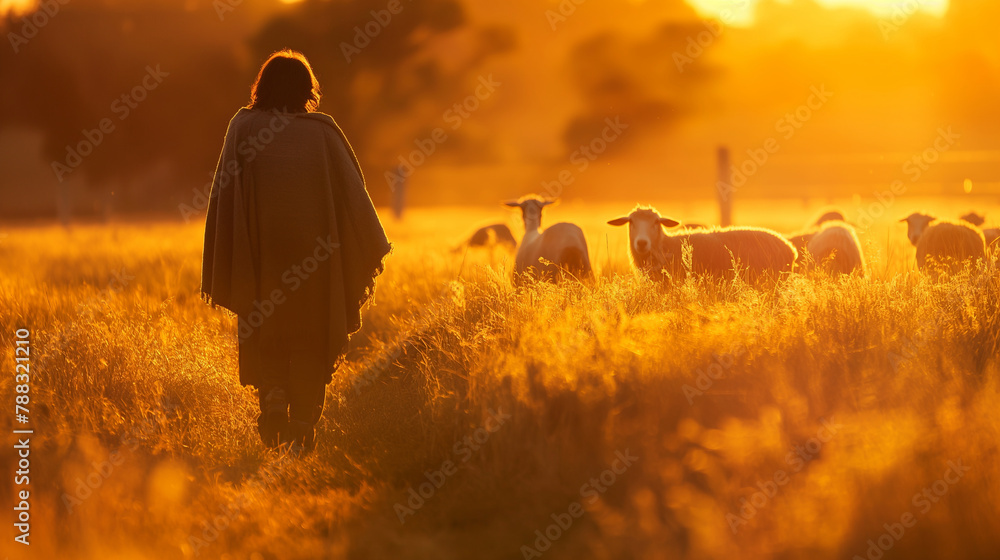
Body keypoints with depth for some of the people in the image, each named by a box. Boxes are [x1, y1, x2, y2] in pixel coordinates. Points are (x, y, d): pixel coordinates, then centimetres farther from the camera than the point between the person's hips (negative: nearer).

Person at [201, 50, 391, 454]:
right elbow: (352, 192, 0)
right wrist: (369, 252, 12)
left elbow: (224, 194, -4)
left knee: (264, 330, 16)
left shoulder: (243, 127, -3)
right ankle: (303, 427, 5)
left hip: (260, 250, 0)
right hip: (315, 252, 0)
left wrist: (220, 271, 1)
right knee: (310, 335, 10)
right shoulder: (324, 131, -3)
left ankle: (273, 394, -8)